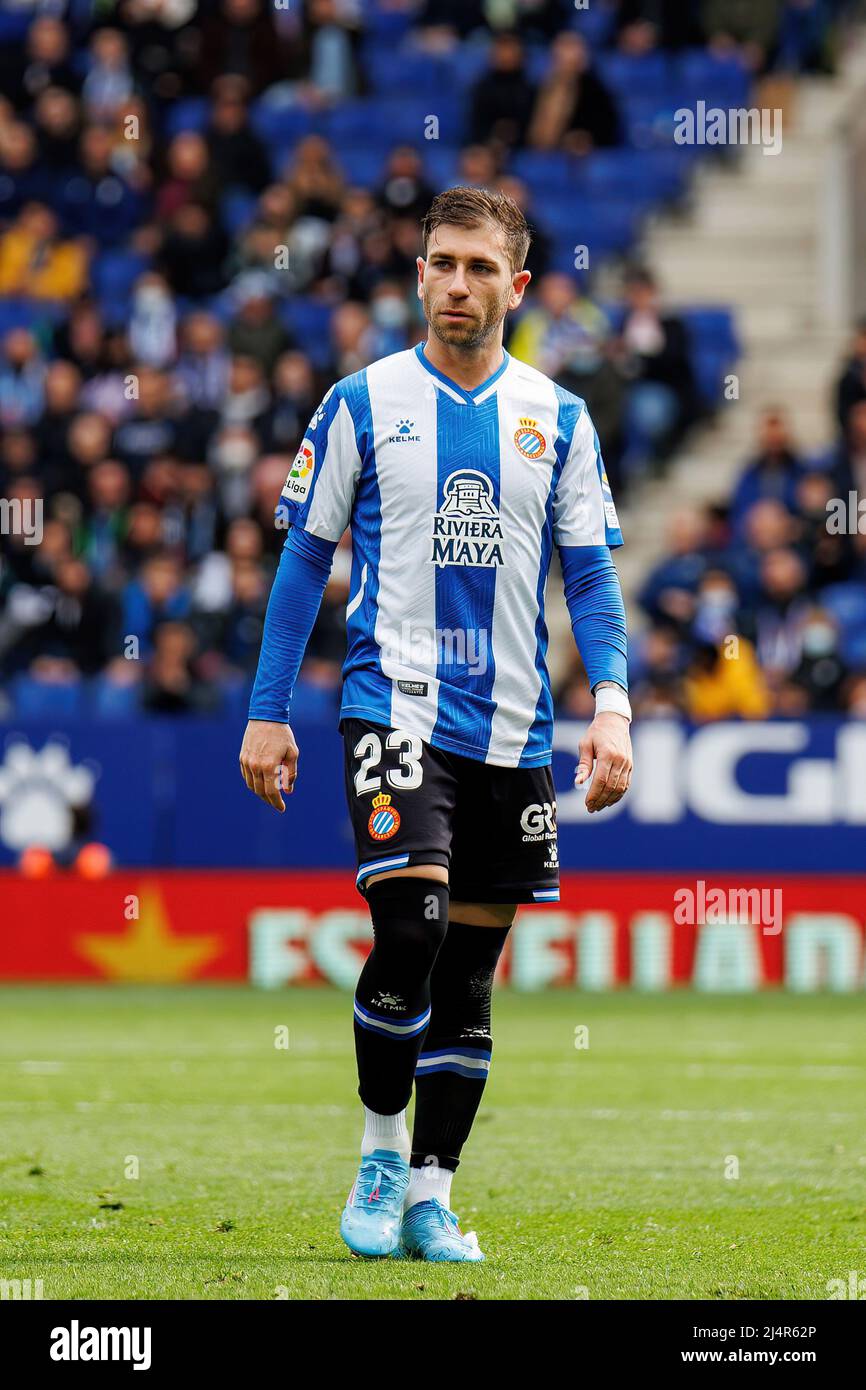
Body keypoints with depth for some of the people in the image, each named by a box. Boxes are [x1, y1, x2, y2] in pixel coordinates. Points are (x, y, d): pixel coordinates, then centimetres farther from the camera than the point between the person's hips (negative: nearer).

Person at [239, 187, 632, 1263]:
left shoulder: (558, 420, 8)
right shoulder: (362, 404, 2)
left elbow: (591, 577, 8)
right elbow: (303, 561, 6)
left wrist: (612, 706, -7)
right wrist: (268, 712, 1)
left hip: (511, 727, 3)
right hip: (396, 702, -3)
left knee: (470, 970, 6)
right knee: (410, 932, -20)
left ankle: (431, 1195, 15)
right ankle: (378, 1157, 0)